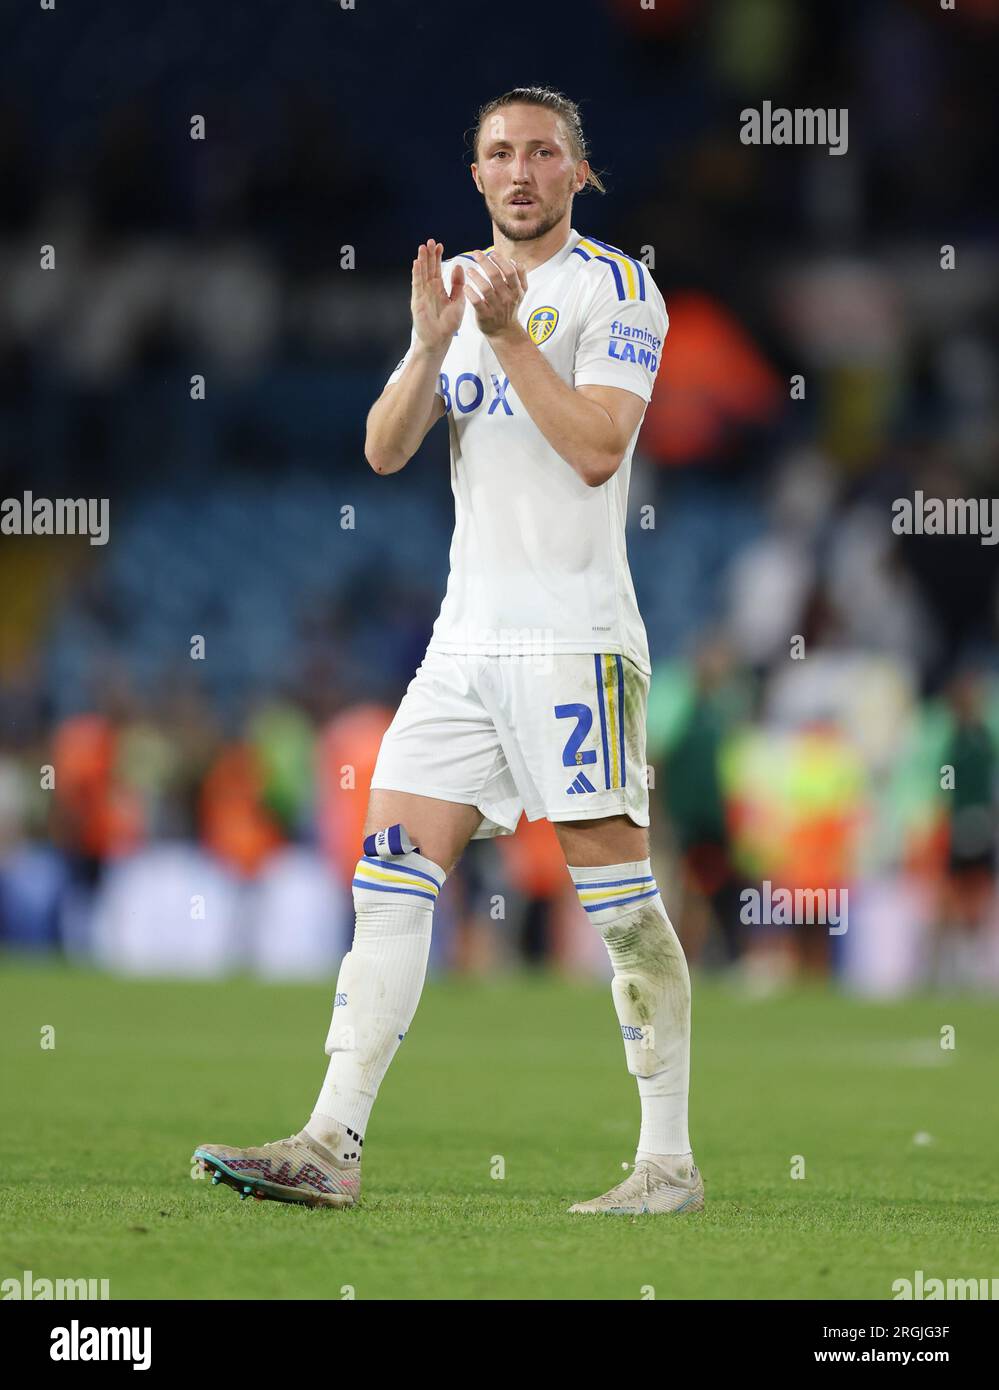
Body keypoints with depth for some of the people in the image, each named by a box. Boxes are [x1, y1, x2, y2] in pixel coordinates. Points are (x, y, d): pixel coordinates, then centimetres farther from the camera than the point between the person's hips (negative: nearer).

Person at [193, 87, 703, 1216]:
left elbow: (598, 450, -15)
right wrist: (431, 345, -9)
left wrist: (509, 337, -18)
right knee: (391, 874, -1)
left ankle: (669, 1162, -1)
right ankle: (331, 1146, -4)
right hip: (466, 636, 7)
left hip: (574, 634, -6)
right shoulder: (457, 284, 16)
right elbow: (385, 450, 7)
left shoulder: (615, 291, -3)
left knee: (617, 893, -6)